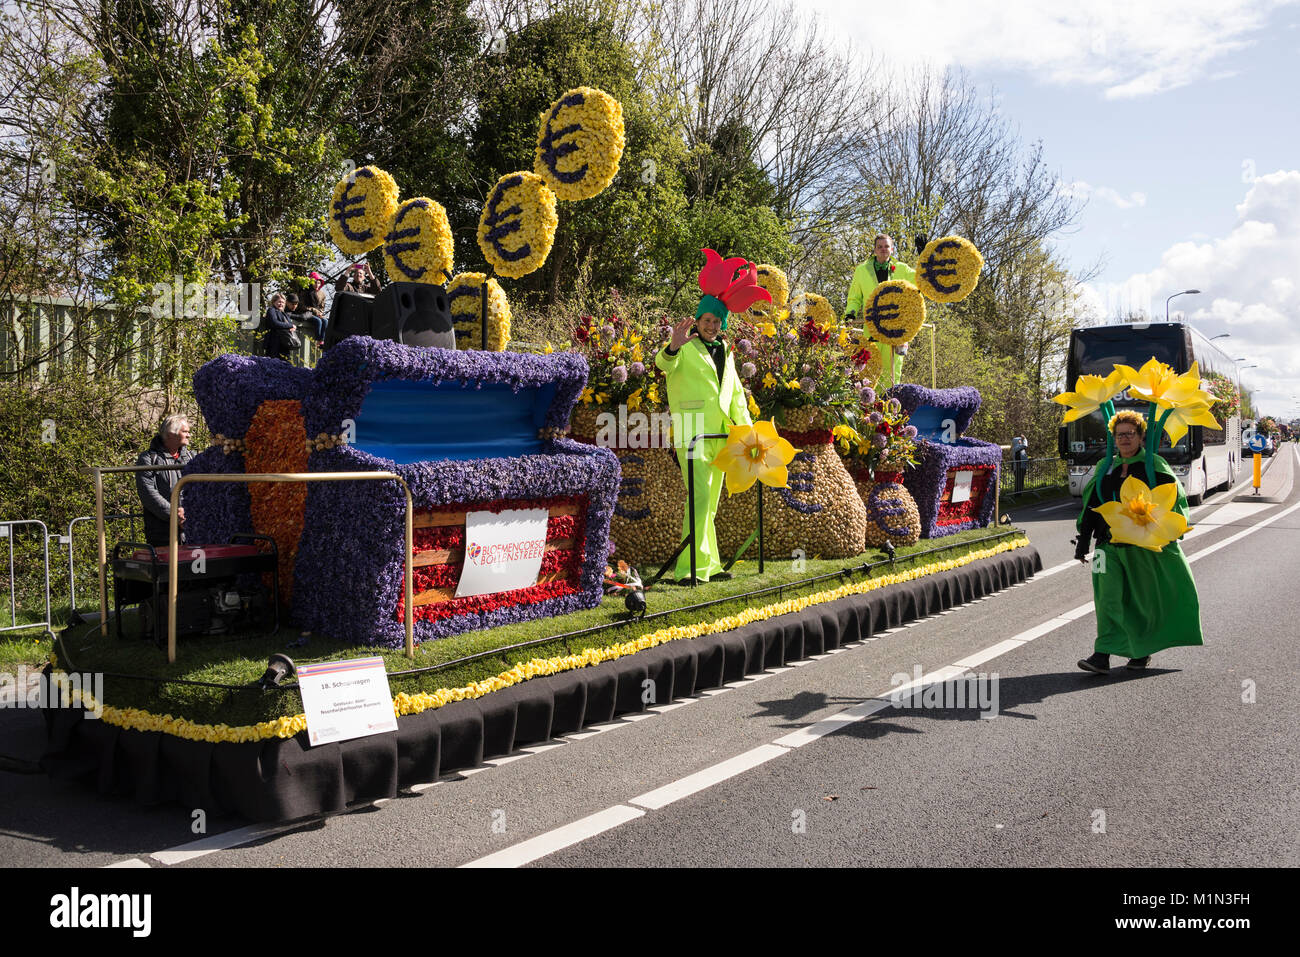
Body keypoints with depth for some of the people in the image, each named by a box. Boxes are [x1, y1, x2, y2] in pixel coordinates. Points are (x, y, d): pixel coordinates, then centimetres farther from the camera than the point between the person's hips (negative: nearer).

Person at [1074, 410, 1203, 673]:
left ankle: (1142, 651, 28)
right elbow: (1091, 504, 15)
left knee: (1143, 599, 9)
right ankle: (1102, 656, -11)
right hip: (1110, 545, 3)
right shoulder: (1106, 469, 11)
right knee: (1108, 597, -8)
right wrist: (1084, 538, 10)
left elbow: (1174, 500, -2)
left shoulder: (1154, 467, -1)